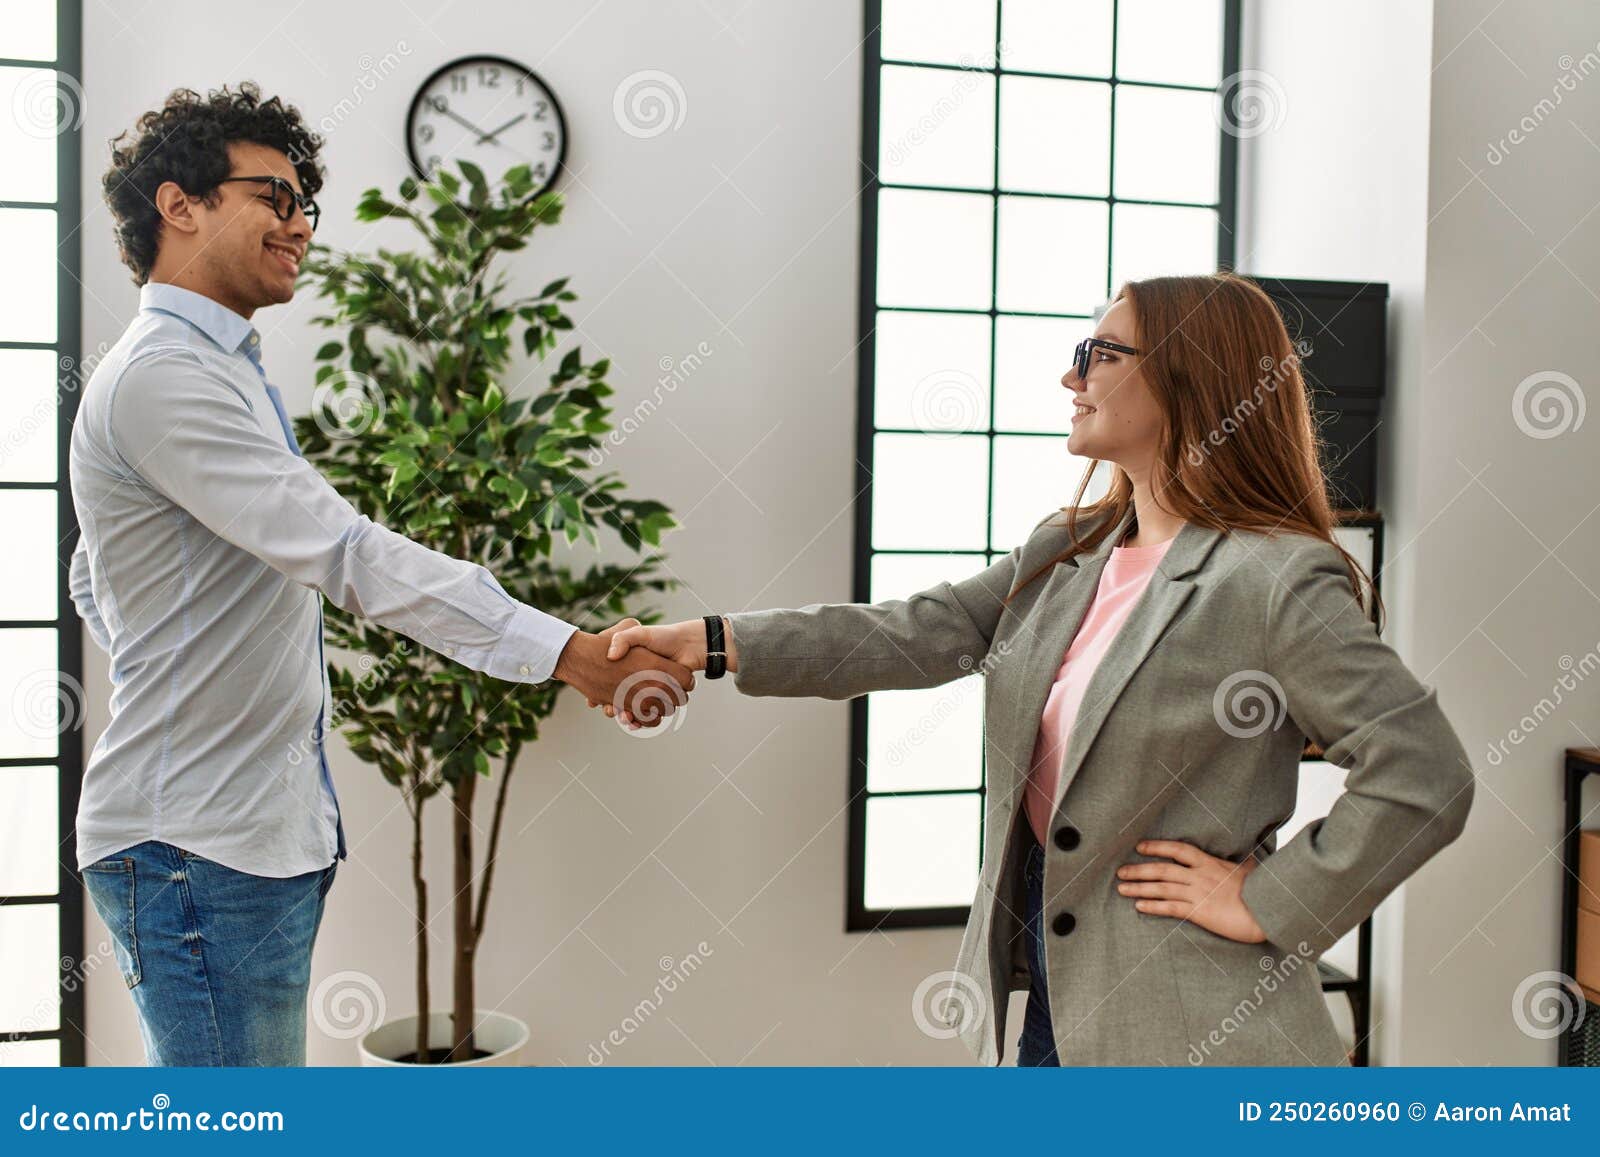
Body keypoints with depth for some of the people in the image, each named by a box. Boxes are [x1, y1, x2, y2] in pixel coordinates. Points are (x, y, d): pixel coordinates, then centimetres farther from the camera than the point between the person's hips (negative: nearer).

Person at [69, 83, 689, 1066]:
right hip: (202, 844, -10)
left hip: (263, 831, 10)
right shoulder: (163, 377, -16)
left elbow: (95, 585, 25)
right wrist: (565, 651, -31)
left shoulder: (220, 374, 17)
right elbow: (345, 551, -28)